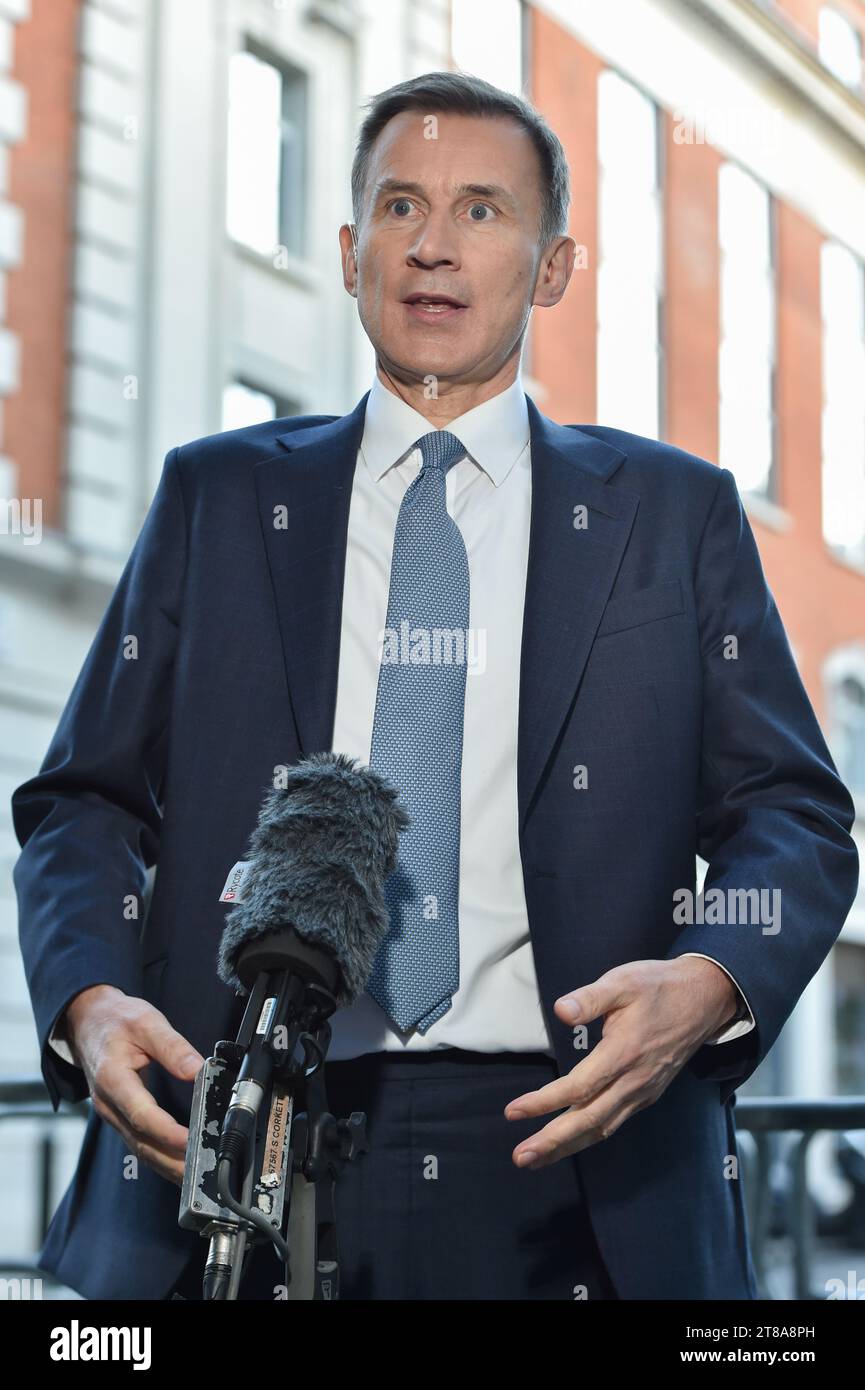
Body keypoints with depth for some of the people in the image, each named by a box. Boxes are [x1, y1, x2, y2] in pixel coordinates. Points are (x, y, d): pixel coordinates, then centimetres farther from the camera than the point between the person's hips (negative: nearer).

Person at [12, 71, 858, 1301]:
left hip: (571, 1171, 0)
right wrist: (89, 999, -8)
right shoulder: (215, 497, 13)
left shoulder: (675, 512, 11)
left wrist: (707, 985, -13)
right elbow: (85, 800, 11)